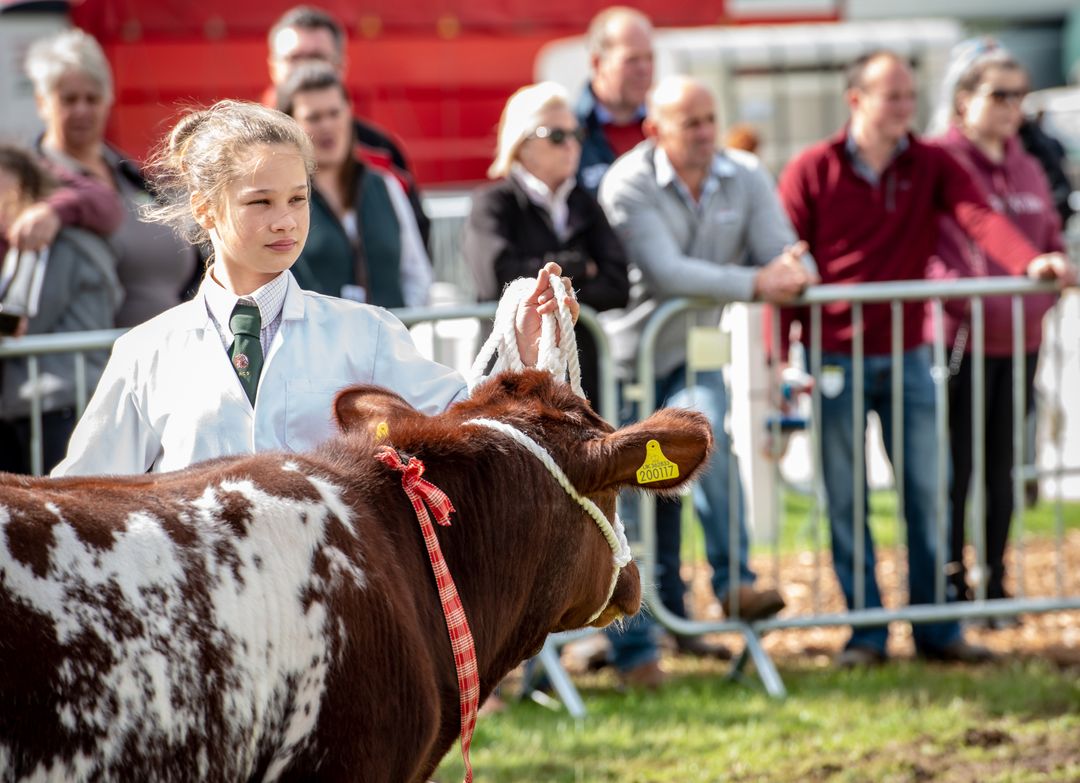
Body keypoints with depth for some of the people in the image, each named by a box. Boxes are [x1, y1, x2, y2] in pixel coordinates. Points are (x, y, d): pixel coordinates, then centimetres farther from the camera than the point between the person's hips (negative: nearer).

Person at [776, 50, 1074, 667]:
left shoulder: (933, 166, 3)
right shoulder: (812, 172, -3)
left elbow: (978, 217, -15)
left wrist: (1030, 261, -34)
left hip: (907, 356, 2)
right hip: (835, 358, -2)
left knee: (926, 491, 3)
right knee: (846, 499, 2)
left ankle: (937, 627, 10)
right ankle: (866, 632, 9)